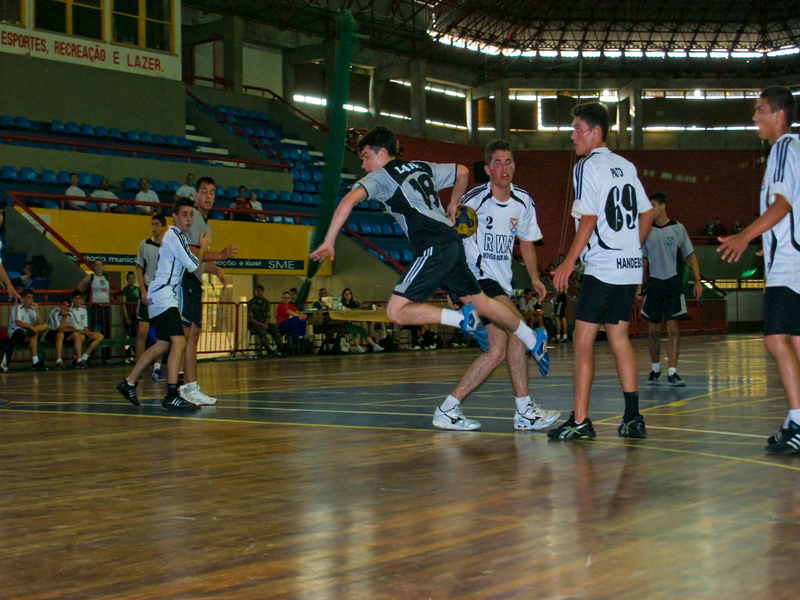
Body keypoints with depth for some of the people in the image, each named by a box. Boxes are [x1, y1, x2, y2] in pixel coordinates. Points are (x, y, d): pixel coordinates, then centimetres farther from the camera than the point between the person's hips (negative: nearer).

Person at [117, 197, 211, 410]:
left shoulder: (177, 236, 19)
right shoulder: (174, 236, -12)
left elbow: (191, 263, 28)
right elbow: (193, 265, -13)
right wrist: (203, 246, 2)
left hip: (160, 296, 11)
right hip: (163, 295, -11)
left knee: (163, 344, 18)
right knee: (179, 342, -19)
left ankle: (128, 384, 26)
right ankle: (172, 396, -26)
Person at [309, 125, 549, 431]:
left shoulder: (380, 177, 2)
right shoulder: (422, 168, 23)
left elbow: (348, 200, -15)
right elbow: (462, 171, 34)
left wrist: (328, 242, -15)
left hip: (433, 248, -8)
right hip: (453, 242, 8)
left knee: (397, 311, -11)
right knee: (481, 302, 20)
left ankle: (462, 318, -17)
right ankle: (534, 340, 27)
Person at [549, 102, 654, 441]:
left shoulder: (588, 166, -7)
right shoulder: (626, 167, 14)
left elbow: (589, 219, -14)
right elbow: (647, 214, 17)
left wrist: (569, 262, -11)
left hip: (602, 267, -8)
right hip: (631, 267, 8)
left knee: (583, 340, -4)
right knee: (618, 337, 13)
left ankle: (580, 422, -7)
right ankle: (633, 418, 11)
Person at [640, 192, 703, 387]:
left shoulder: (678, 229, -1)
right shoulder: (647, 231, 7)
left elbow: (690, 255, 3)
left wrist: (698, 281, -4)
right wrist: (639, 283, 9)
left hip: (673, 282, -3)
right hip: (654, 282, 3)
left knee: (672, 328, -9)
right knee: (653, 329, 4)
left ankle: (672, 373, -8)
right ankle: (655, 369, 22)